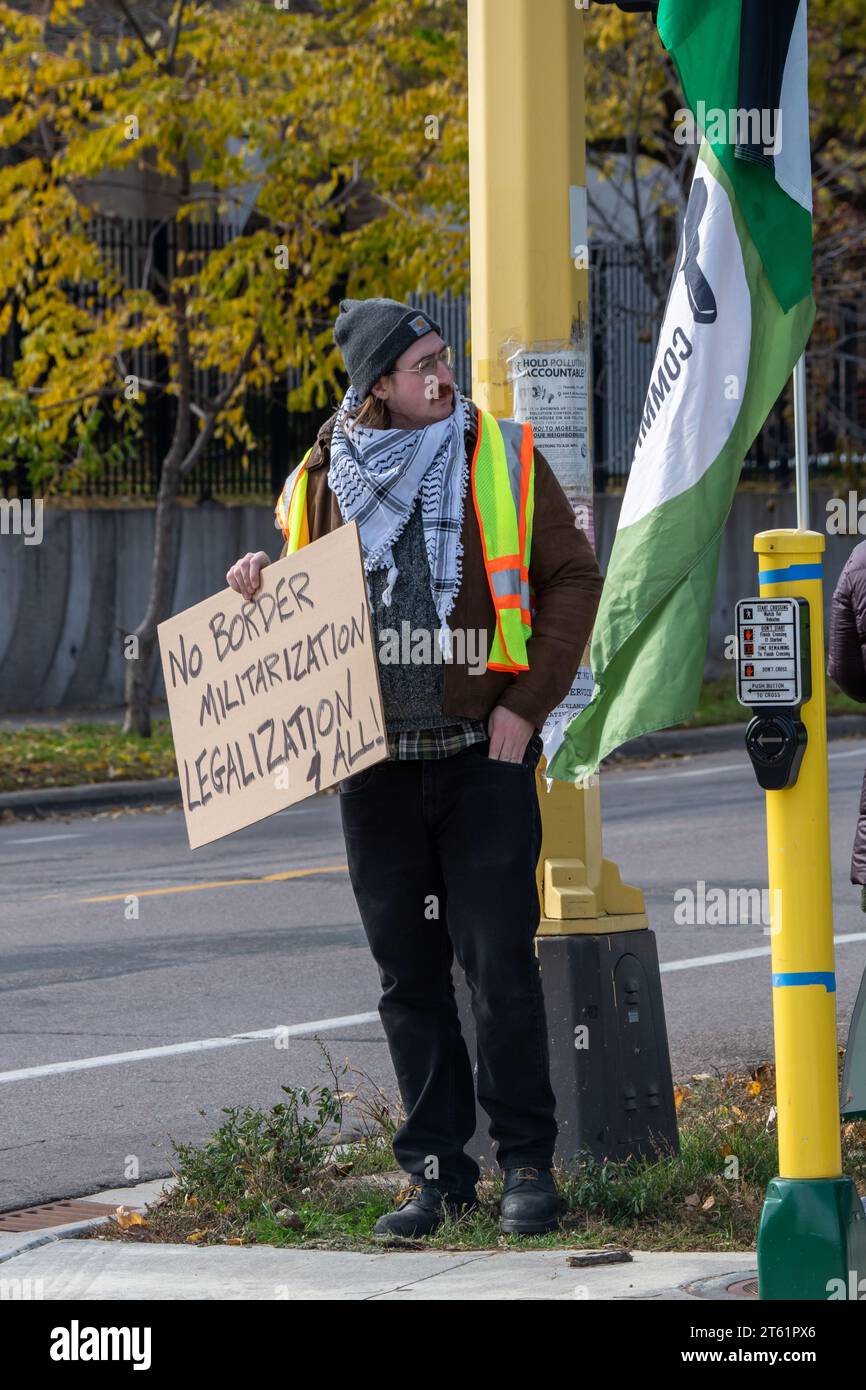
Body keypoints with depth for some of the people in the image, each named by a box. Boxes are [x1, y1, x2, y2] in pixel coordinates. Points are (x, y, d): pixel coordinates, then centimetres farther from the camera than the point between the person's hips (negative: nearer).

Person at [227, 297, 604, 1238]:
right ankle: (435, 1168, 14)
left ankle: (527, 1162, 4)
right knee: (409, 975, 6)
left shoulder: (500, 457, 1)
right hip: (374, 765, 2)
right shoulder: (327, 476, 6)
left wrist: (527, 703, -5)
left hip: (482, 755, -2)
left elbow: (572, 578, 3)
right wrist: (262, 583, -4)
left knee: (499, 963, -5)